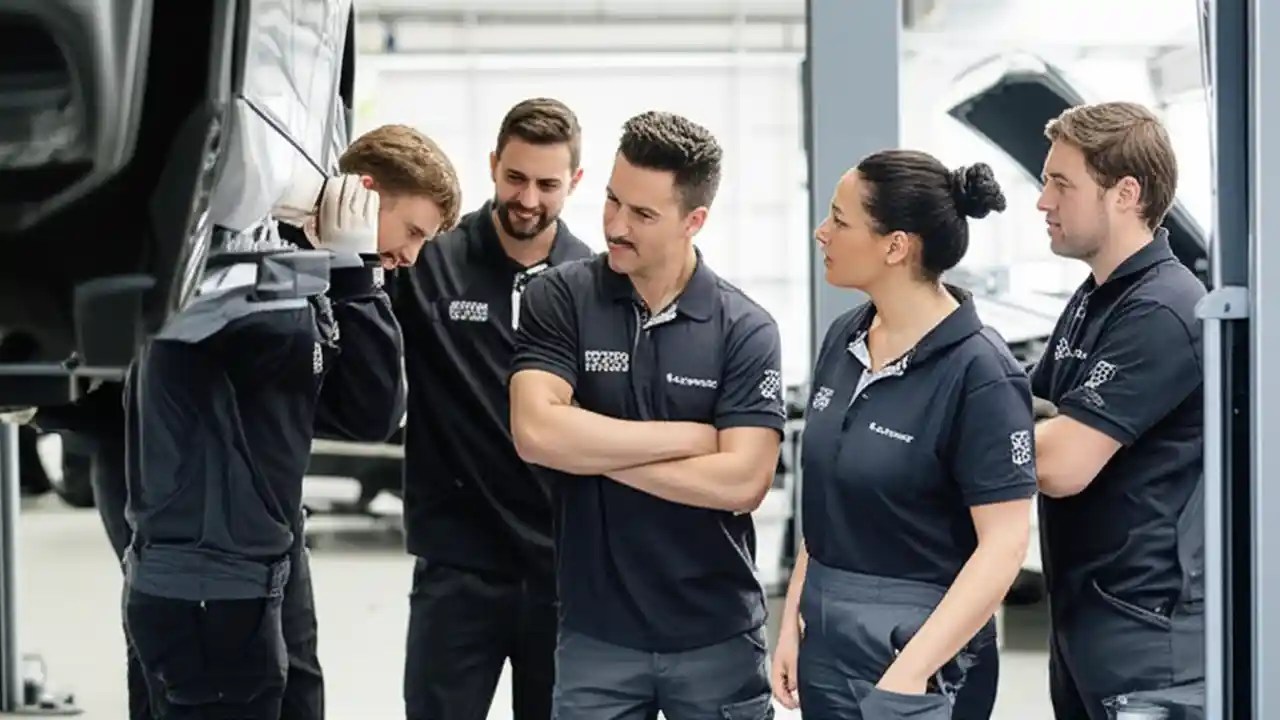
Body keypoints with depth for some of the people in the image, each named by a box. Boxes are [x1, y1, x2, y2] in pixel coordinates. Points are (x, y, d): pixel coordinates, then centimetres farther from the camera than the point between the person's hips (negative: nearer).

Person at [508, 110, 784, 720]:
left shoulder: (746, 331, -5)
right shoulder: (558, 299, -4)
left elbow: (741, 482, -14)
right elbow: (536, 432, -17)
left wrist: (591, 450, -12)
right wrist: (689, 437, -13)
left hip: (717, 637, 0)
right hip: (596, 634, 0)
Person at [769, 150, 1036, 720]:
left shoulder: (980, 374, -16)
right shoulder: (842, 340, 5)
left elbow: (1003, 545, -18)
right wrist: (792, 620, 9)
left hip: (917, 645, -7)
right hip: (825, 641, 7)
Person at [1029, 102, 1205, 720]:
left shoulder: (1162, 312, -18)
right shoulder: (1095, 297, 14)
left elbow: (1061, 464, -24)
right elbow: (1032, 410, 20)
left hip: (1144, 623, -9)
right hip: (1083, 610, 10)